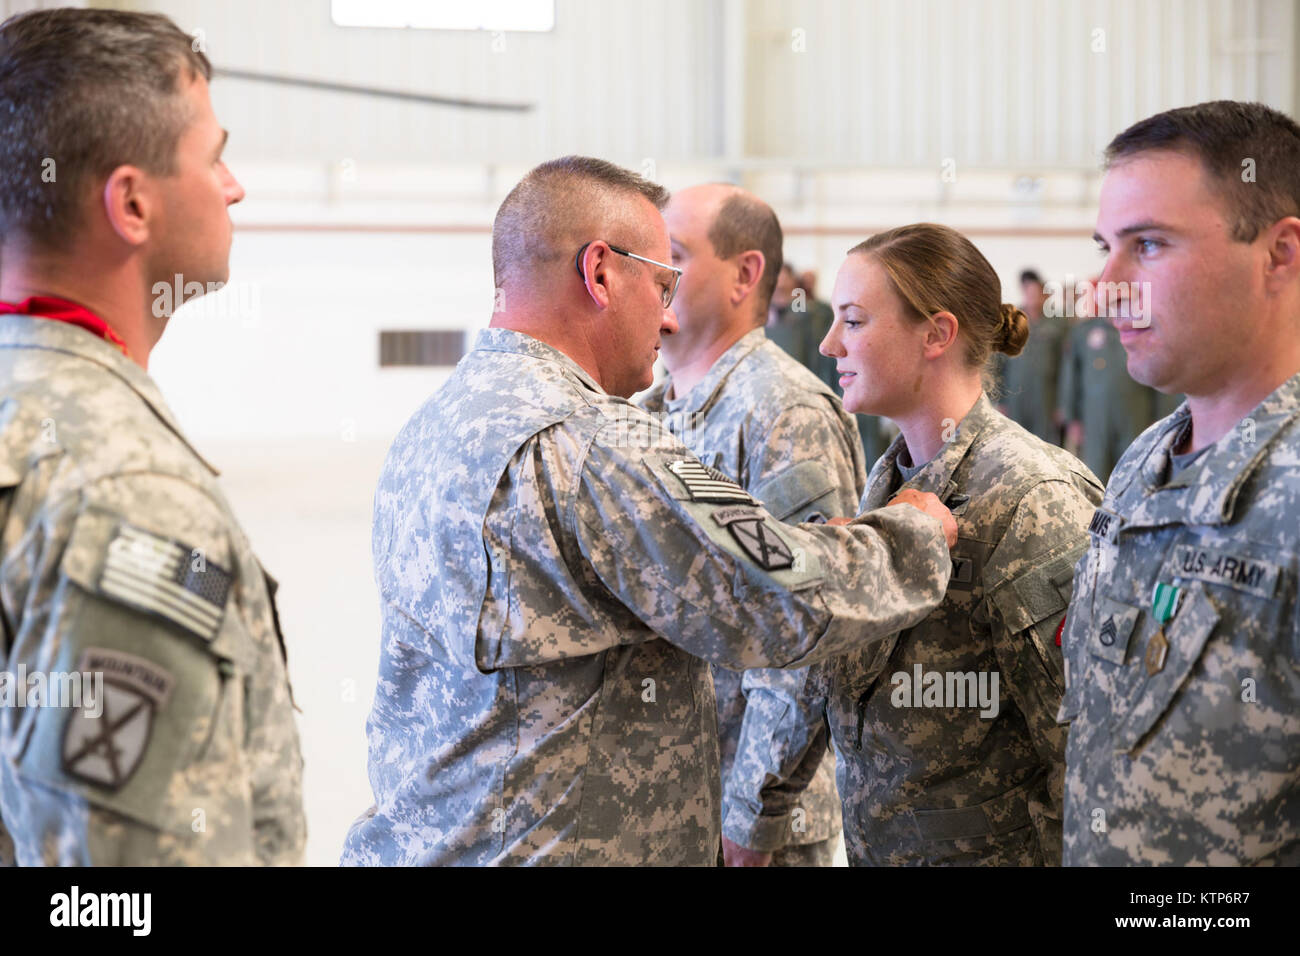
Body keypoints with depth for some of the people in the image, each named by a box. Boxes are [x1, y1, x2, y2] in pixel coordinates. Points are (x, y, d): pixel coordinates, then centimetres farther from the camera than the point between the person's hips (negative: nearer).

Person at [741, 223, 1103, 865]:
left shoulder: (1033, 500, -19)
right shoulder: (888, 480, 6)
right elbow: (810, 663, 13)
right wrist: (763, 804, 14)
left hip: (987, 850, -8)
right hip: (874, 845, 8)